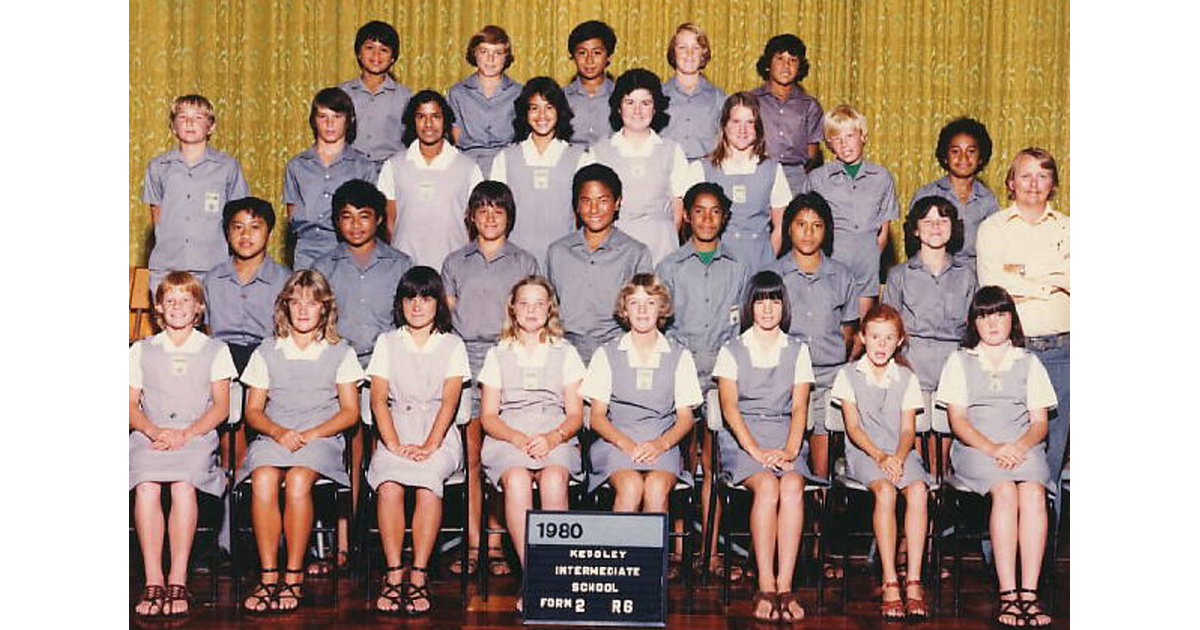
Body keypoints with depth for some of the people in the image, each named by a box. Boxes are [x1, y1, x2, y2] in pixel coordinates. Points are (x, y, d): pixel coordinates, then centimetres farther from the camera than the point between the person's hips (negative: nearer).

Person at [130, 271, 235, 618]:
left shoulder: (214, 350, 17)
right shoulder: (141, 350, 21)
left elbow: (221, 406, 7)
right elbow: (131, 404, 12)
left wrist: (186, 434, -10)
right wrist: (154, 431, -9)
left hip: (197, 437, -1)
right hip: (150, 437, 1)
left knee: (183, 485, -34)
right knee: (146, 486, -32)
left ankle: (178, 582, -32)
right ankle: (153, 581, -30)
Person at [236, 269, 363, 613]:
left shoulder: (340, 352, 12)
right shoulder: (266, 353, 17)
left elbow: (350, 411, 5)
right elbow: (253, 411, 12)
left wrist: (310, 434, -10)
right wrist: (279, 432, -9)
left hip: (322, 438, -2)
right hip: (273, 436, 2)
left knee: (297, 480, -34)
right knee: (263, 479, -32)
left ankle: (294, 576, -24)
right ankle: (268, 575, -27)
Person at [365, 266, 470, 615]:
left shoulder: (452, 345, 12)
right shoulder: (387, 343, 15)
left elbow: (449, 401, -1)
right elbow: (378, 399, 4)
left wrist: (429, 446, -16)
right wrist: (394, 444, -13)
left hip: (439, 435, -1)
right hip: (395, 432, 1)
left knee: (428, 481, -33)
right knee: (389, 484, -31)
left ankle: (418, 577, -30)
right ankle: (394, 574, -26)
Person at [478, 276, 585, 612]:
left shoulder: (565, 353, 19)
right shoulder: (498, 354, 19)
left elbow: (575, 415, 11)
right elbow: (488, 417, 10)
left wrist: (552, 438, -12)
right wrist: (518, 438, -11)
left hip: (555, 436, 0)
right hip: (508, 437, 0)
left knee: (554, 477, -35)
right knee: (517, 480, -35)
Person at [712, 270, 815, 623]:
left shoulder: (797, 351, 17)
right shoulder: (732, 351, 11)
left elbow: (799, 408, 6)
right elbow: (729, 407, -2)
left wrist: (789, 451, -13)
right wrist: (757, 451, -17)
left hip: (785, 438, 2)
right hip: (741, 439, -1)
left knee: (793, 487, -31)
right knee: (767, 487, -32)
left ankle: (784, 587, -32)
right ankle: (766, 588, -31)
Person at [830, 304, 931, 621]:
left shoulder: (906, 378, 15)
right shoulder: (848, 375, 9)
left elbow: (908, 430, 7)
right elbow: (853, 427, 0)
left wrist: (898, 457, -14)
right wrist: (879, 456, -16)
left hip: (900, 452, 2)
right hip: (863, 453, -2)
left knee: (918, 490, -31)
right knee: (885, 490, -34)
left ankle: (914, 580, -32)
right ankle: (890, 582, -34)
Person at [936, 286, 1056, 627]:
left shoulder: (1029, 363, 20)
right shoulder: (960, 361, 16)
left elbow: (1040, 422, 12)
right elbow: (958, 420, 5)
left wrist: (1020, 446, -11)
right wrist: (992, 448, -13)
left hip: (1024, 447, 2)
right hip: (975, 448, -1)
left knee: (1033, 492, -31)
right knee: (1005, 491, -32)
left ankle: (1029, 593, -34)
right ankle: (1007, 594, -34)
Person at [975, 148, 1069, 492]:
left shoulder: (1066, 228, 14)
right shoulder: (992, 228, 7)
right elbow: (992, 285, -8)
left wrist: (1023, 273, -8)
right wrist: (1052, 281, -6)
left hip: (1059, 350, 2)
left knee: (1052, 443, 5)